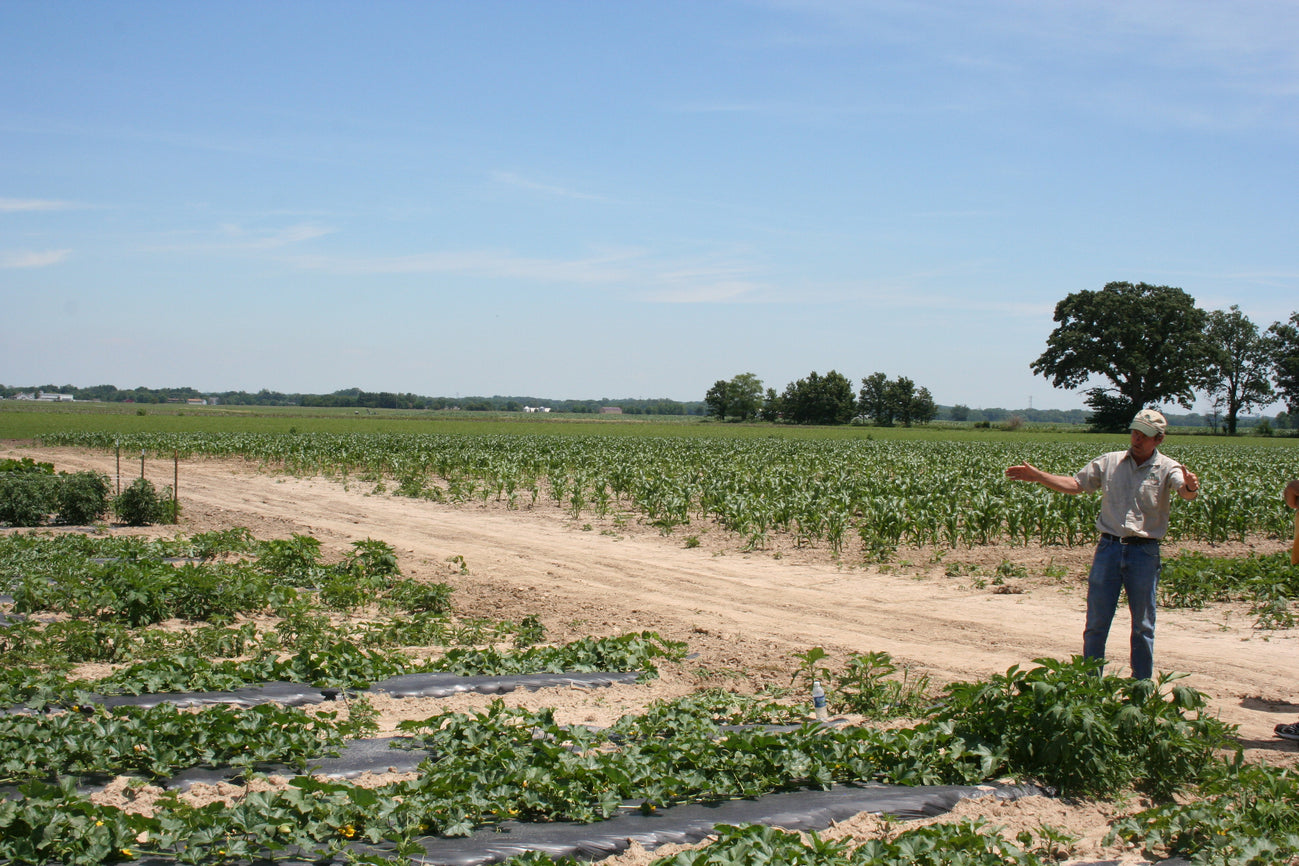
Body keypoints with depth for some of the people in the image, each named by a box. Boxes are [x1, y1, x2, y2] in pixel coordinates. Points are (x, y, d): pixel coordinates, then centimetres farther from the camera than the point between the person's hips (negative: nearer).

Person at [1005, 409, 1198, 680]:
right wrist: (1036, 476, 4)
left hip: (1144, 553, -2)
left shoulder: (1167, 468, -1)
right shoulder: (1109, 462, 8)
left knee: (1143, 626, 8)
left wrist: (1190, 488, -45)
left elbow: (1185, 491, -20)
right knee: (1096, 622, 6)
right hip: (1108, 548, 2)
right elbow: (1074, 484, 13)